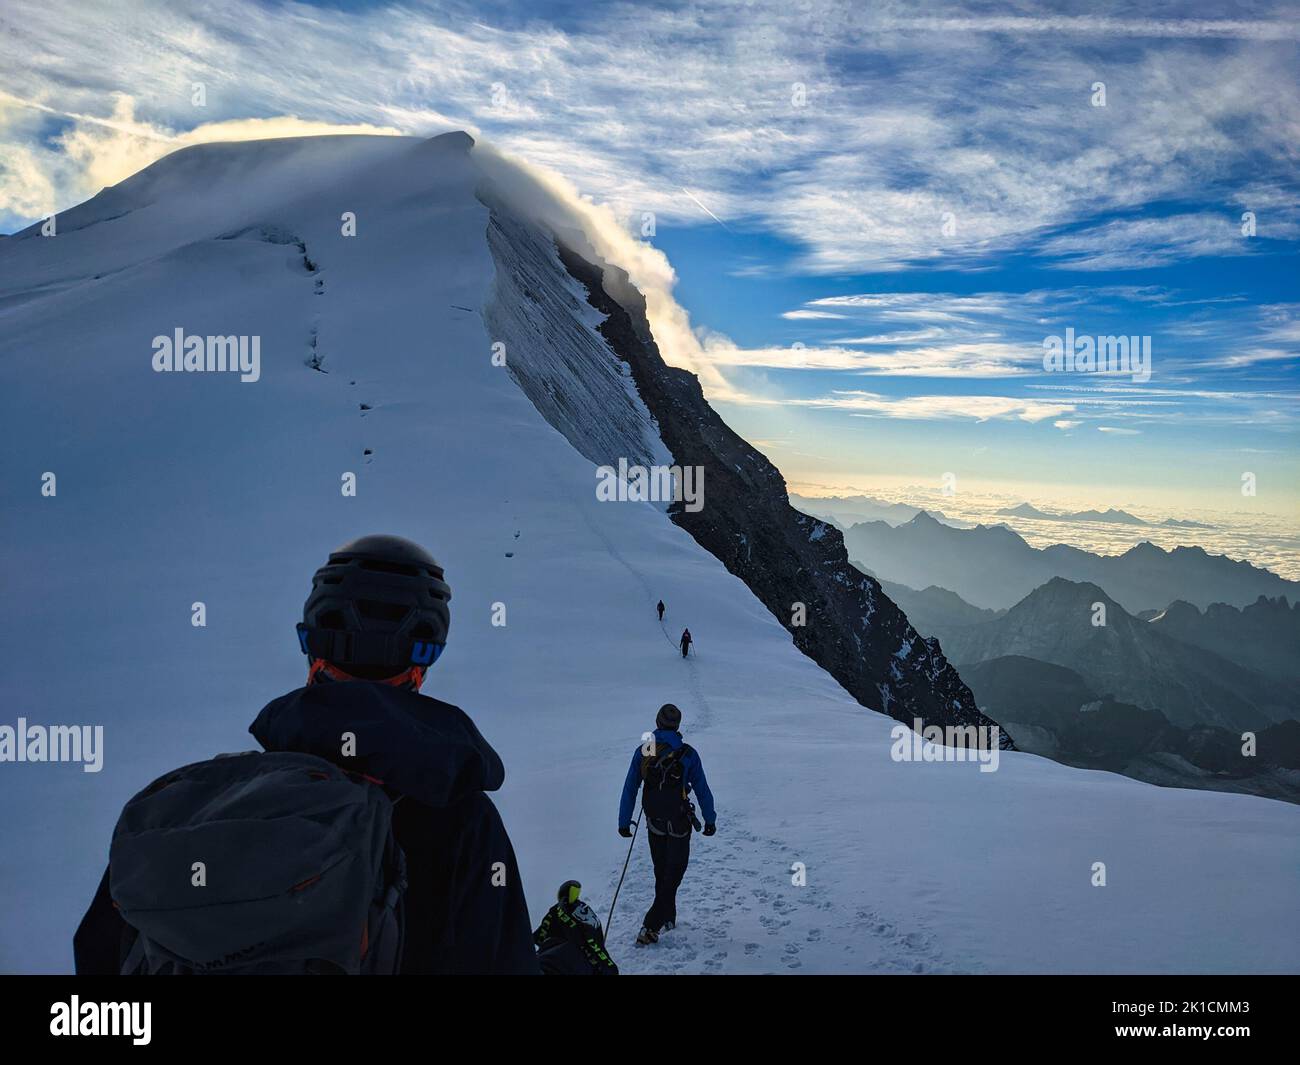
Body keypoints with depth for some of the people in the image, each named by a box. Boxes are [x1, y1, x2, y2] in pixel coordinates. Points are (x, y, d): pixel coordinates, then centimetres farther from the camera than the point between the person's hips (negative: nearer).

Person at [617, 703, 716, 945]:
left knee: (661, 872, 21)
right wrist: (710, 820, 5)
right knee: (673, 874, 5)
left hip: (654, 823, 3)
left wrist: (624, 822, 7)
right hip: (679, 824, -3)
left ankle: (667, 918, 33)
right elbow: (702, 789, -6)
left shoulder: (643, 752, -5)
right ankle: (650, 927, -4)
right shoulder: (688, 753, -12)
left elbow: (629, 789, -2)